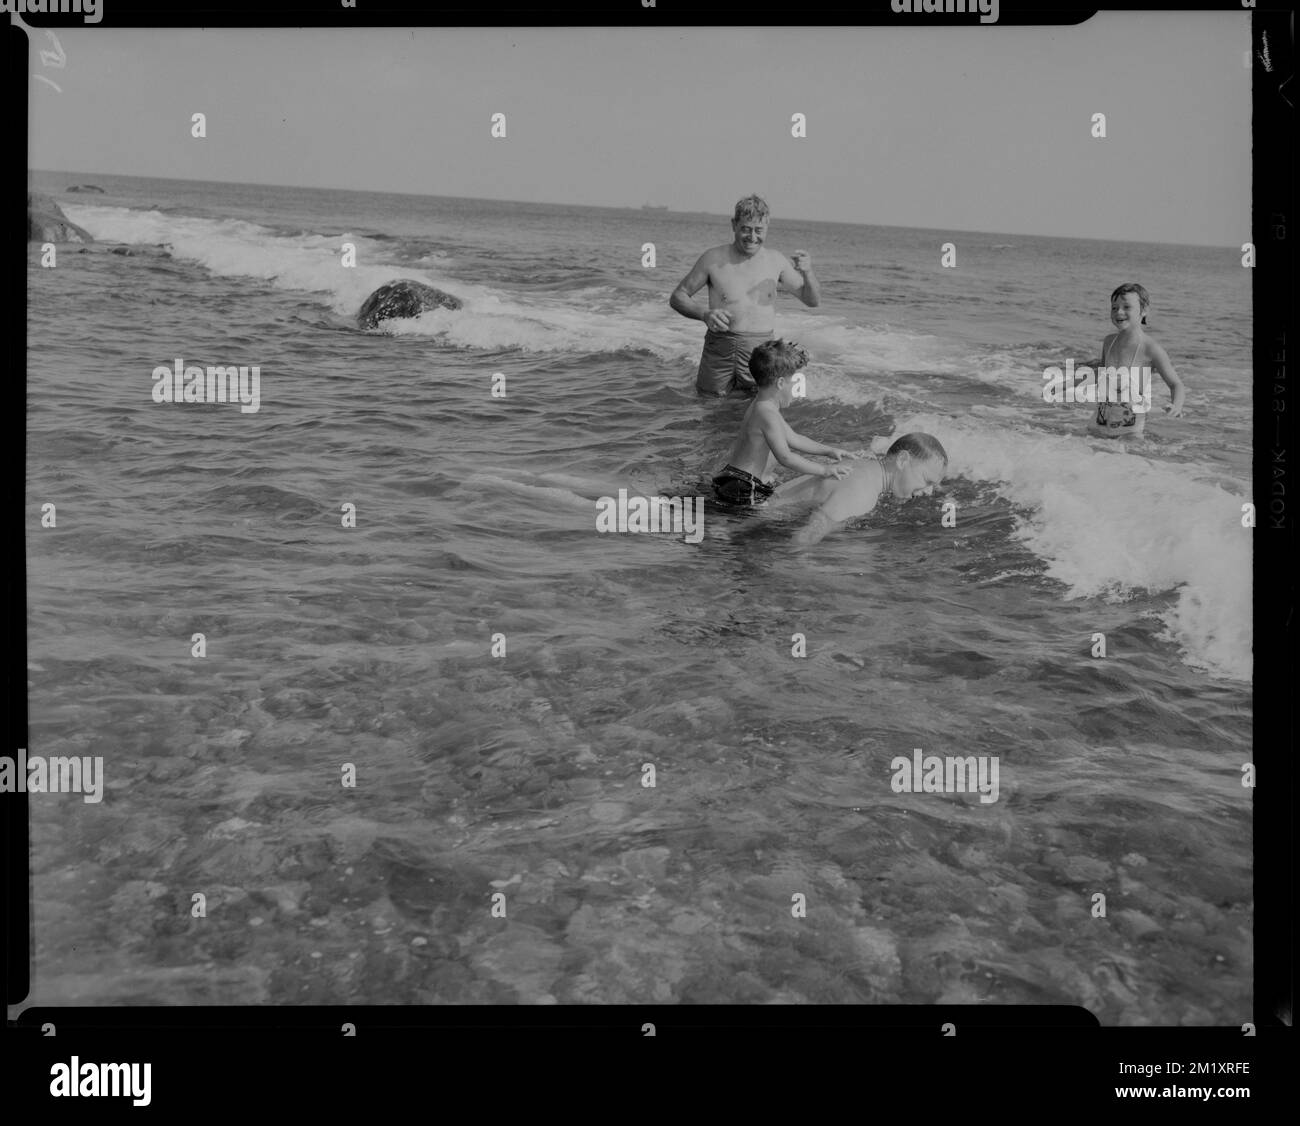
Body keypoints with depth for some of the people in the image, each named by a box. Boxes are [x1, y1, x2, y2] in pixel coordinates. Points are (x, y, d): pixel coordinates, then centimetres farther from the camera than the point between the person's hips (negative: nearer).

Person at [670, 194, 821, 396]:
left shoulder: (775, 262, 5)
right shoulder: (714, 259, -2)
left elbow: (813, 301, 13)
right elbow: (677, 297, 5)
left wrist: (807, 273, -8)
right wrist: (704, 314, -14)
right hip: (719, 349, -1)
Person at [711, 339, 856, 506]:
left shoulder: (763, 406, 14)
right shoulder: (768, 414, -21)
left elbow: (793, 438, 23)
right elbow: (785, 458, -27)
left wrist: (829, 451, 21)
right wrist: (824, 470, -21)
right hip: (743, 491, -11)